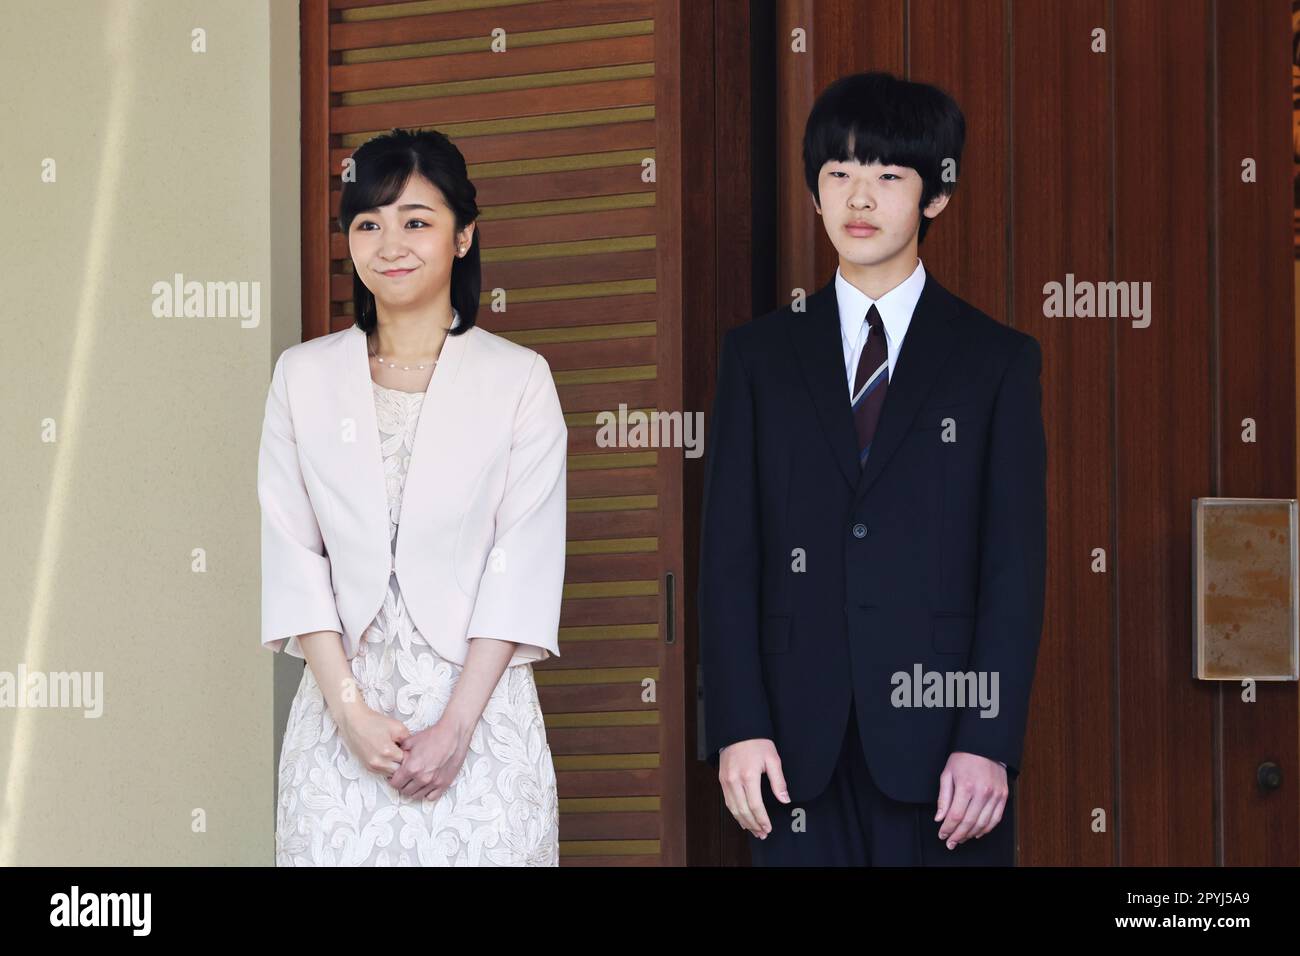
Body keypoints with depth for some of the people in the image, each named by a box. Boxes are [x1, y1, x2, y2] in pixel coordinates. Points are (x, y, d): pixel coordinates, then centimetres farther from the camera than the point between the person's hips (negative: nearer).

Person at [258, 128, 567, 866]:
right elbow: (291, 551, 2)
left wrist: (455, 726, -11)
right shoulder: (305, 375, 7)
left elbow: (524, 566, -3)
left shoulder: (519, 378, 1)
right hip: (341, 705, 2)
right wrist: (352, 710, -8)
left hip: (480, 705, -1)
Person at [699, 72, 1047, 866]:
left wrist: (989, 741, -9)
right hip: (800, 743, 1)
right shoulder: (759, 354, 10)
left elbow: (1016, 566, 0)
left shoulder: (998, 361, 5)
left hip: (941, 732, -1)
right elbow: (729, 554, 5)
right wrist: (737, 726, -5)